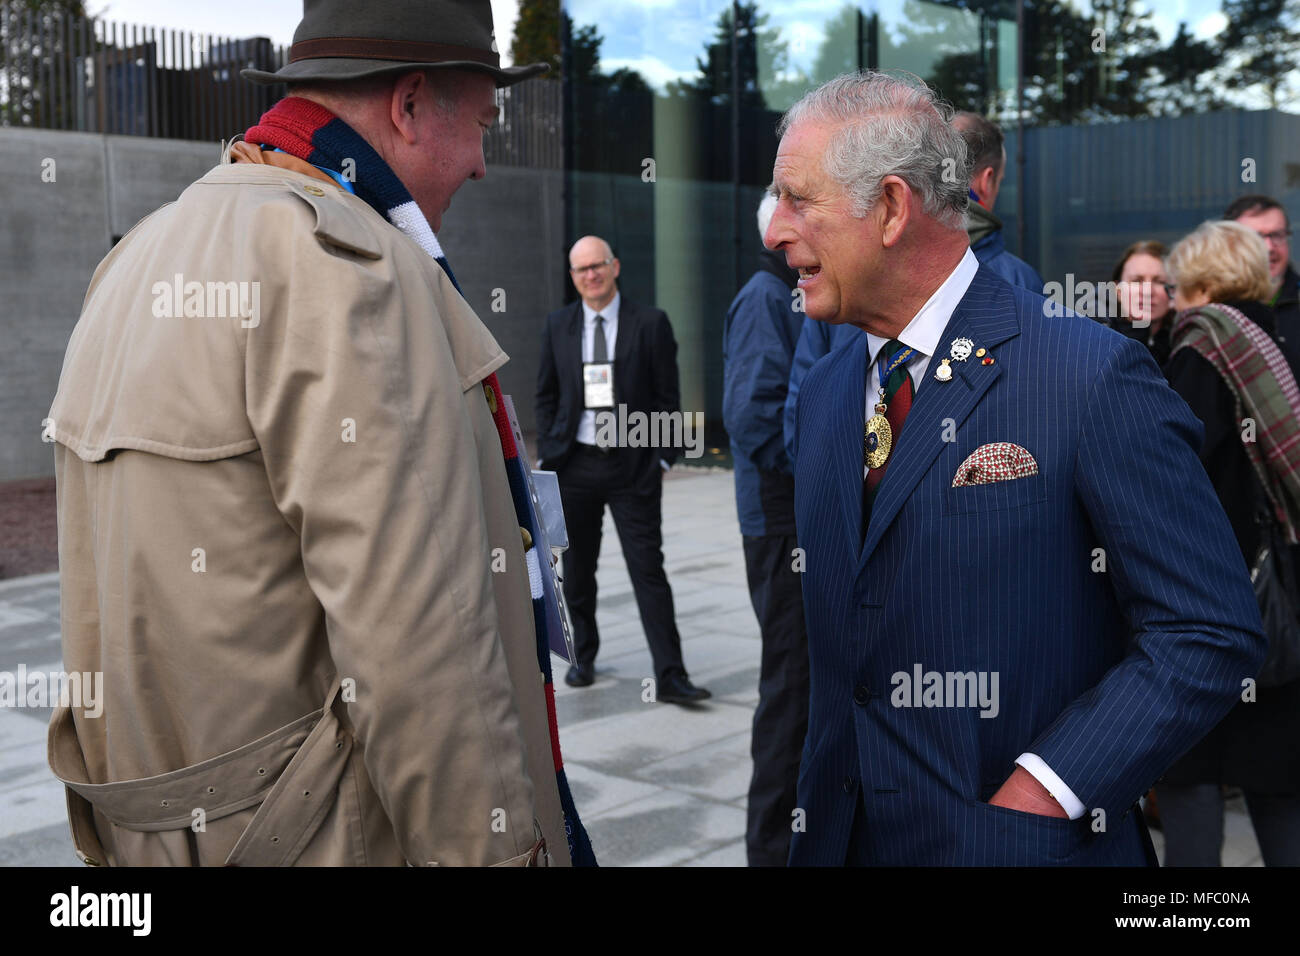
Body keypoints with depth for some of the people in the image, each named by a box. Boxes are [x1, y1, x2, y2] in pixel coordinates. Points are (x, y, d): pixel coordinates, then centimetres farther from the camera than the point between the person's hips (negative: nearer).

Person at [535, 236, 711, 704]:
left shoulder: (650, 323, -1)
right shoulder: (556, 325, 7)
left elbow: (666, 398, 1)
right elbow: (546, 397, 11)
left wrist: (663, 457, -5)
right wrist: (548, 456, 4)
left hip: (633, 465, -3)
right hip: (575, 465, 3)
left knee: (648, 570, -6)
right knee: (577, 571, 12)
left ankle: (670, 676, -4)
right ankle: (583, 656, 30)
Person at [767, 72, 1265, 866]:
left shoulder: (1094, 376, -15)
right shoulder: (825, 393, 6)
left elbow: (1212, 634, -15)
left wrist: (1036, 798, -19)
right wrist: (817, 813, 1)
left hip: (1022, 840, -5)